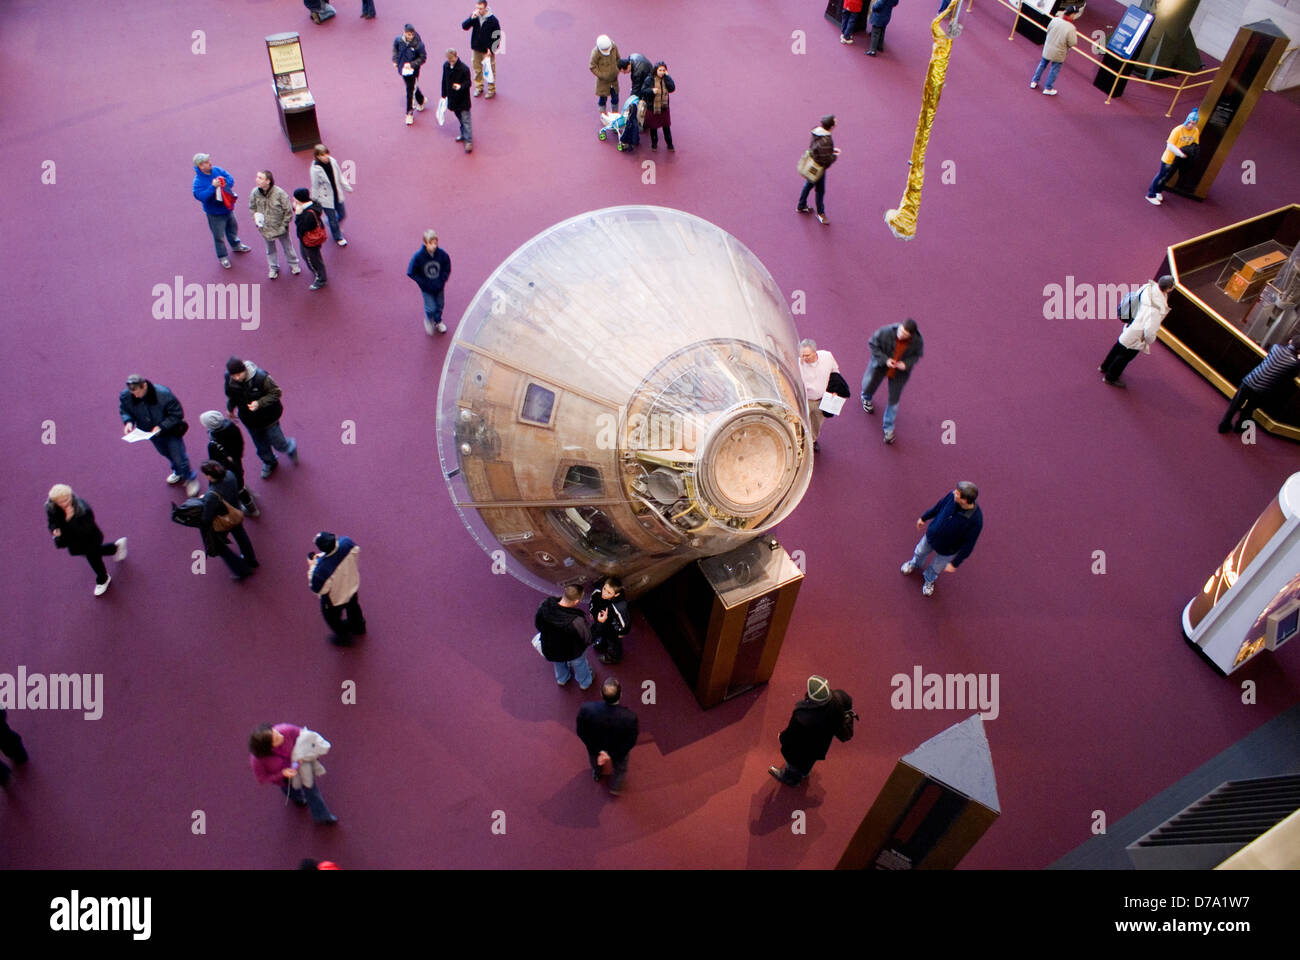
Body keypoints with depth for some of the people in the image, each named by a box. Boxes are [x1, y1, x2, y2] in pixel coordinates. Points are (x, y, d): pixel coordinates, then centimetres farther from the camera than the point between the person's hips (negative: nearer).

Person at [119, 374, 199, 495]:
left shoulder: (163, 394, -35)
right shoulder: (125, 396, -22)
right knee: (165, 453, 28)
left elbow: (177, 414, -24)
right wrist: (128, 421, -22)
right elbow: (124, 411, -1)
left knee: (179, 457, 4)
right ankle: (178, 472, 56)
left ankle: (190, 479, 31)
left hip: (170, 431, -5)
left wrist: (162, 426, -32)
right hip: (151, 433, 5)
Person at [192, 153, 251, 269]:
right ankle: (222, 257, 28)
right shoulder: (198, 181, -24)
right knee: (219, 236, 8)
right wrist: (213, 187, -39)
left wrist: (225, 183, -25)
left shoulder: (217, 170, -7)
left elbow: (230, 179, -2)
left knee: (232, 227, 29)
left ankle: (236, 245, 56)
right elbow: (200, 196, -33)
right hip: (215, 213, -6)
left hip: (228, 208, 6)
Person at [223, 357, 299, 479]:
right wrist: (230, 408, 20)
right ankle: (269, 462, 53)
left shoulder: (260, 377, -34)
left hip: (268, 417, -4)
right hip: (249, 420, 4)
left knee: (278, 443, 11)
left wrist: (259, 403, -34)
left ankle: (290, 447, 48)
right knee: (260, 446, 22)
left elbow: (276, 393, -21)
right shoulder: (229, 379, -18)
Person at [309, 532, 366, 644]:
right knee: (353, 607, 36)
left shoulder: (322, 569, -47)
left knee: (331, 617, 30)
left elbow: (317, 589, -27)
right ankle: (358, 627, 66)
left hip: (334, 600, -5)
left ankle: (343, 636, 57)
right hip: (353, 586, 5)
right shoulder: (346, 542, -33)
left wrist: (312, 567, -19)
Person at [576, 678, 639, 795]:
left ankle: (597, 775, 69)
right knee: (619, 767, 35)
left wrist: (599, 751, -9)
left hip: (595, 746, 2)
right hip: (619, 750, -1)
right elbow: (630, 742, -23)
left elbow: (581, 733, -21)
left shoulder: (586, 709, -38)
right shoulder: (629, 717, -40)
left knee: (595, 760, 38)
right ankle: (615, 787, 62)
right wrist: (612, 754, -11)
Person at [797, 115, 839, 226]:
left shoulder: (816, 131, -8)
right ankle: (820, 213, 31)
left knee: (808, 184, 26)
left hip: (812, 164, 9)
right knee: (820, 190, 11)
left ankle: (801, 206, 45)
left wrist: (832, 149, 6)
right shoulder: (825, 141, -35)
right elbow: (826, 159, -29)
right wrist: (835, 156, -8)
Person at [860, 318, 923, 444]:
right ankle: (866, 398, 68)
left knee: (894, 399, 11)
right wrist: (885, 359, -29)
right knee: (869, 385, 26)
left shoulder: (918, 341, -28)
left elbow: (917, 355, -7)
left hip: (900, 371, 0)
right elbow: (872, 344, -19)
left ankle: (888, 428, 33)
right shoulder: (886, 331, -35)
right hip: (881, 365, 0)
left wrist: (907, 363, -27)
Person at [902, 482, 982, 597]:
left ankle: (929, 579, 61)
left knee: (936, 567, 26)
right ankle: (915, 564, 68)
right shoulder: (952, 495, -29)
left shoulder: (975, 520, -41)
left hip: (947, 550, -4)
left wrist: (955, 563, -19)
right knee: (920, 552, 31)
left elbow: (968, 545, -27)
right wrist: (924, 517, 10)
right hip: (931, 535, 4)